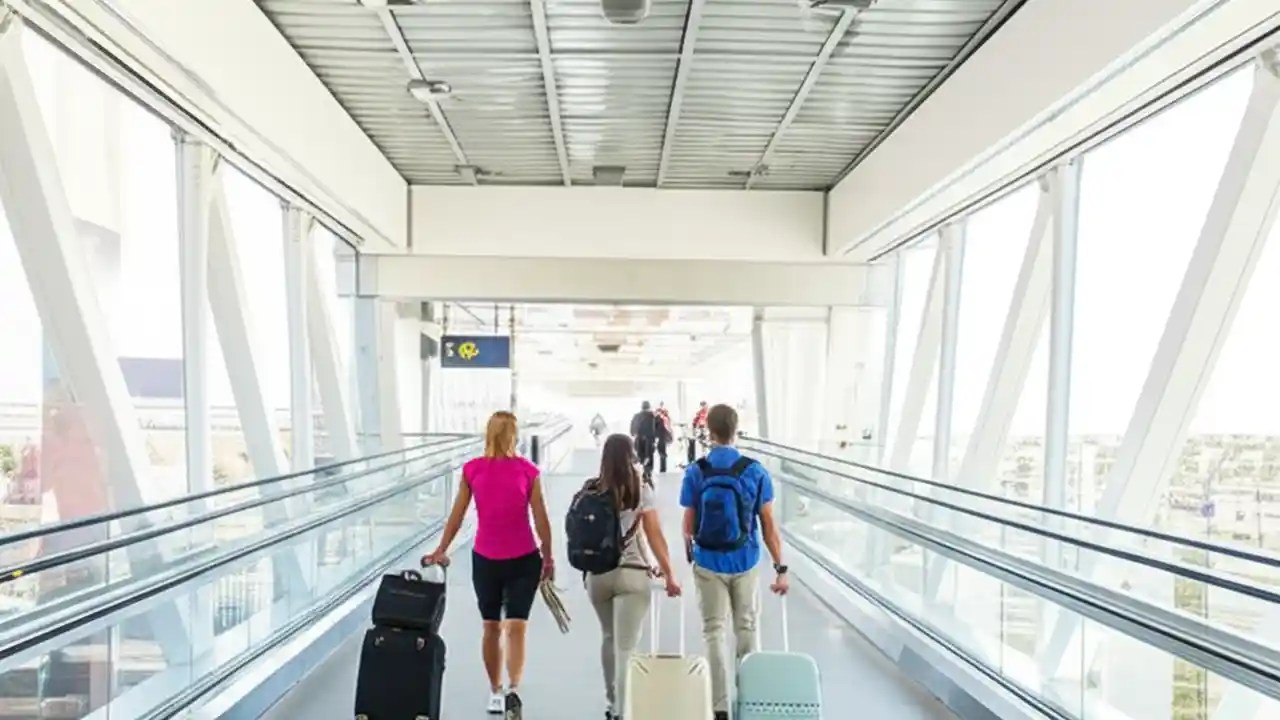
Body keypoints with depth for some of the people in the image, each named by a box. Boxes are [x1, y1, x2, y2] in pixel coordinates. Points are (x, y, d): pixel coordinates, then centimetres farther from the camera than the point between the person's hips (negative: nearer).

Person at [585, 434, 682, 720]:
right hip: (632, 574, -3)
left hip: (597, 574, 4)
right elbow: (655, 535, -7)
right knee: (626, 646, -2)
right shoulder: (642, 489, -6)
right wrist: (669, 573, 0)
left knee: (609, 638, 23)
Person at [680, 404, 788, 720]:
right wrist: (781, 568, 0)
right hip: (746, 563, 1)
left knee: (714, 632, 8)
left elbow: (689, 527, -4)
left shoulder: (695, 472, -9)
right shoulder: (755, 471, -8)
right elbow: (768, 526, -7)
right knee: (746, 629, 16)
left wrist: (690, 554, 15)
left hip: (708, 564, -1)